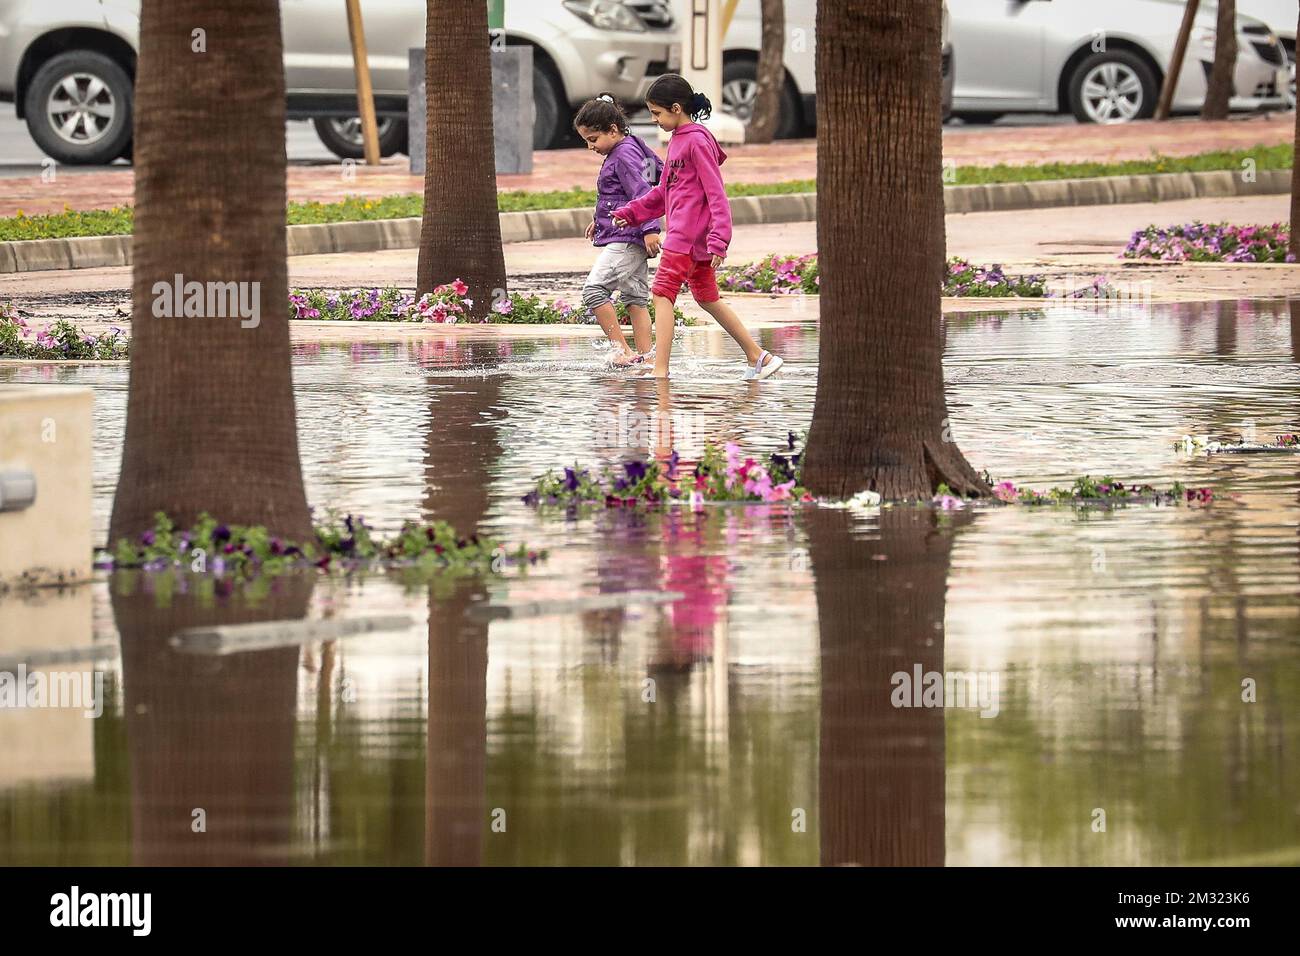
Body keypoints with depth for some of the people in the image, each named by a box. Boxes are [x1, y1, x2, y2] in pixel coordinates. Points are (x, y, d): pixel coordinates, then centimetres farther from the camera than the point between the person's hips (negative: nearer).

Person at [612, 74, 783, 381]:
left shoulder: (697, 141, -12)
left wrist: (719, 240, -23)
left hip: (688, 235, -10)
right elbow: (664, 193, 25)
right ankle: (759, 358, 18)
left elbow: (716, 193, -17)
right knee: (707, 298, 14)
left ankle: (660, 370, -15)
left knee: (662, 293, -11)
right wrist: (630, 212, 19)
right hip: (695, 239, 10)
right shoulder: (677, 140, 17)